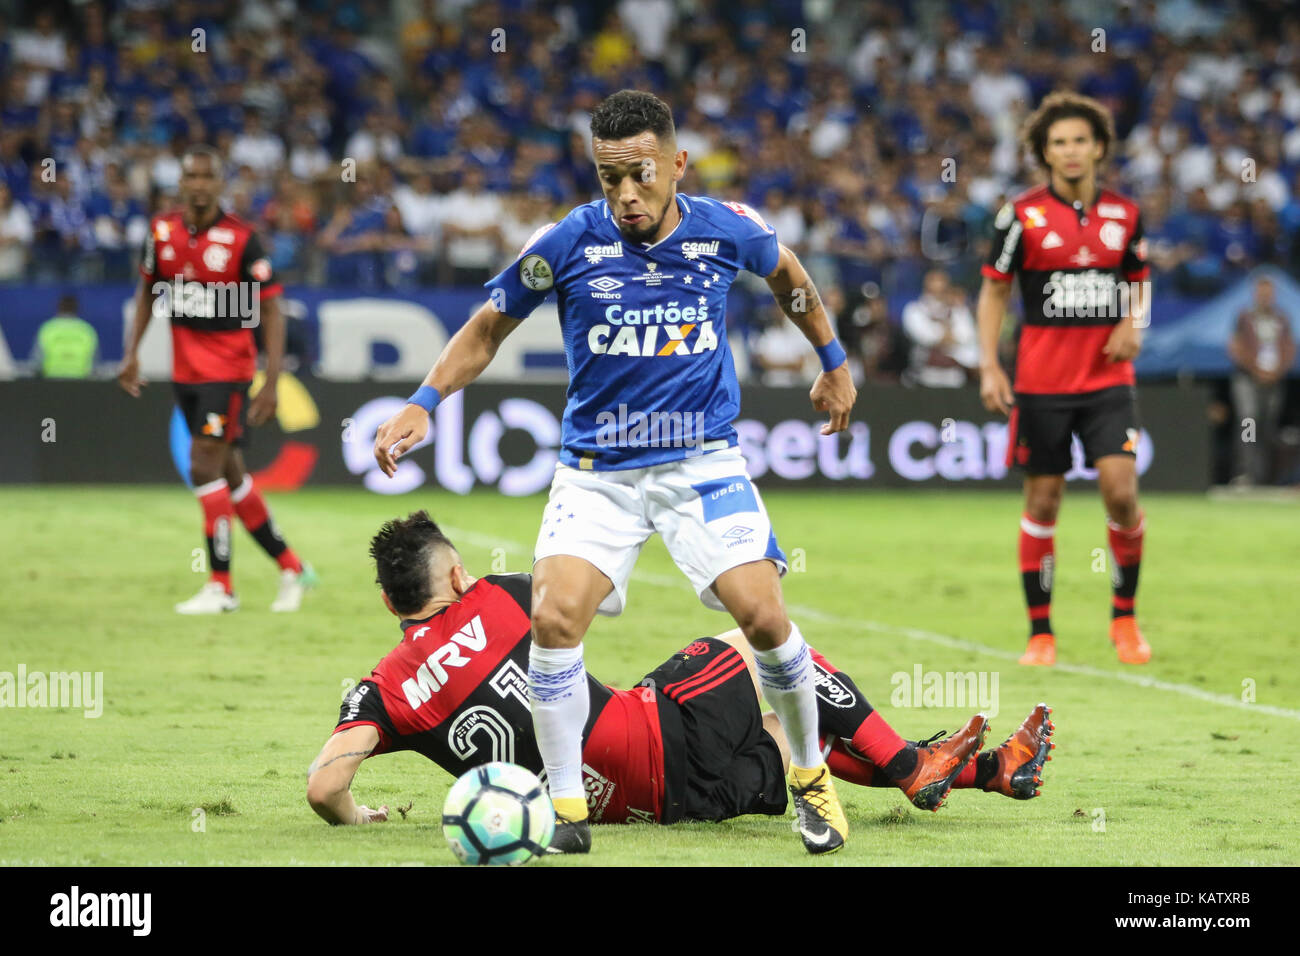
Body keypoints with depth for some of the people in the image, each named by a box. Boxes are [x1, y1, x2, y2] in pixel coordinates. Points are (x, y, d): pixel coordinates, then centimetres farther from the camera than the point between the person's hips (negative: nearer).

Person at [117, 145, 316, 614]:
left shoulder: (241, 239, -13)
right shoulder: (162, 231, 2)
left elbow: (271, 311, -11)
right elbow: (148, 290, 18)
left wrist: (271, 383, -16)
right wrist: (132, 353, 11)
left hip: (228, 368, -6)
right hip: (185, 369, 6)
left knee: (205, 468, -12)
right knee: (229, 473, 10)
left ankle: (220, 586, -4)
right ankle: (290, 567, 23)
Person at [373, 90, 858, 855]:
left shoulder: (726, 231, -7)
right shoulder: (568, 244, -11)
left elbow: (786, 274, 17)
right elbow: (489, 329, 3)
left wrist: (834, 362, 25)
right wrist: (424, 404, -8)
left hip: (702, 459, 0)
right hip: (597, 469, 0)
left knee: (762, 614, -14)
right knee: (555, 615, -19)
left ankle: (812, 777, 11)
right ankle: (567, 805, -4)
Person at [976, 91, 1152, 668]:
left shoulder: (1123, 214, 5)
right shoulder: (1023, 215, -3)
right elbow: (993, 292, 3)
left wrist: (1134, 322, -1)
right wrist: (989, 367, -6)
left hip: (1108, 379, 1)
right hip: (1041, 382, -1)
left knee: (1121, 490, -12)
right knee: (1042, 503, 1)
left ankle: (1124, 616, 7)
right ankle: (1040, 632, 12)